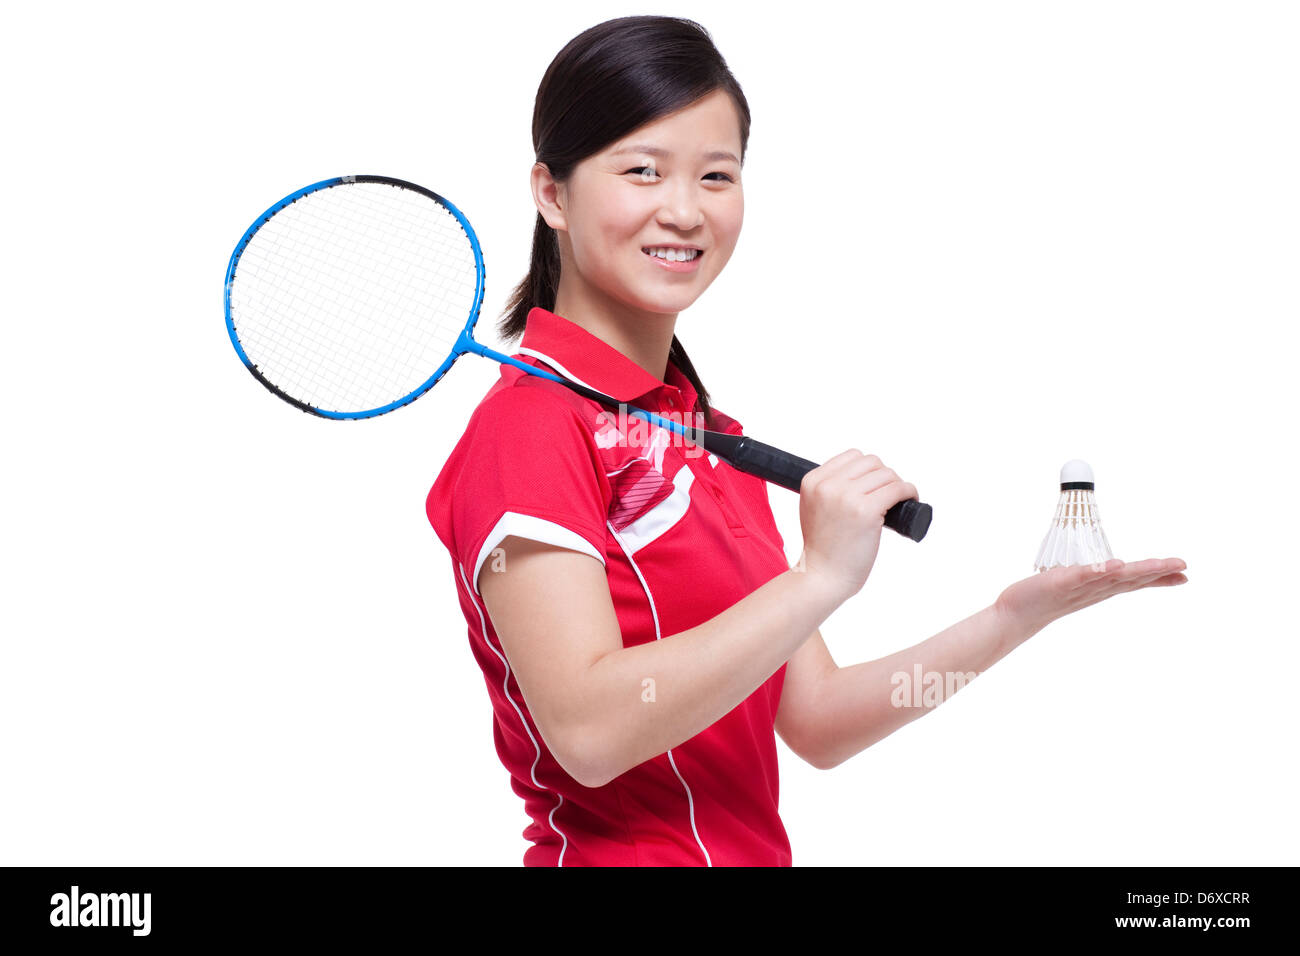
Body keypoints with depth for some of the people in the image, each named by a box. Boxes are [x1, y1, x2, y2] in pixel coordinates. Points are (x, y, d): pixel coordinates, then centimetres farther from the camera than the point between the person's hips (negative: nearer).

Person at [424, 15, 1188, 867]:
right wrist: (820, 578, -28)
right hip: (612, 850, -7)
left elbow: (815, 722, 5)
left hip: (750, 846, 7)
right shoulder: (530, 424, -15)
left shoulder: (715, 437, 8)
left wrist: (1016, 617, -4)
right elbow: (588, 730, -26)